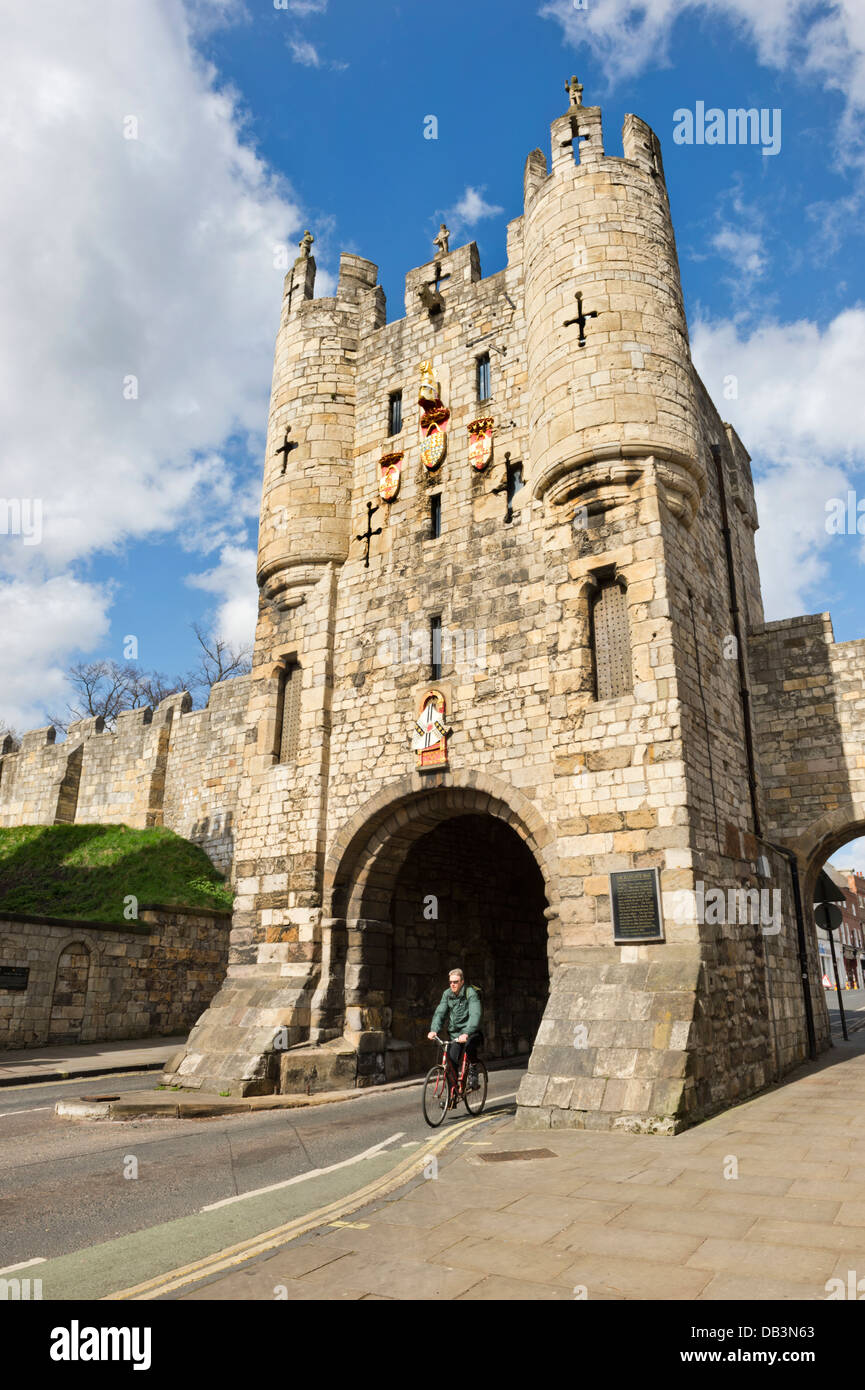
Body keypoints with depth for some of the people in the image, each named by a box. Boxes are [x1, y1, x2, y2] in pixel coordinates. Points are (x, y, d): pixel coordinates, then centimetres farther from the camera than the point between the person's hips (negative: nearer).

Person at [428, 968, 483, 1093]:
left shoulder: (471, 993, -16)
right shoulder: (447, 994, 0)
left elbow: (475, 1015, -29)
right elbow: (440, 1012, -6)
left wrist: (466, 1033, -43)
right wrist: (434, 1029, -24)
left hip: (470, 1032, -4)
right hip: (454, 1032, 4)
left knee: (470, 1045, -34)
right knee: (452, 1063, -6)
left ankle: (473, 1071, -8)